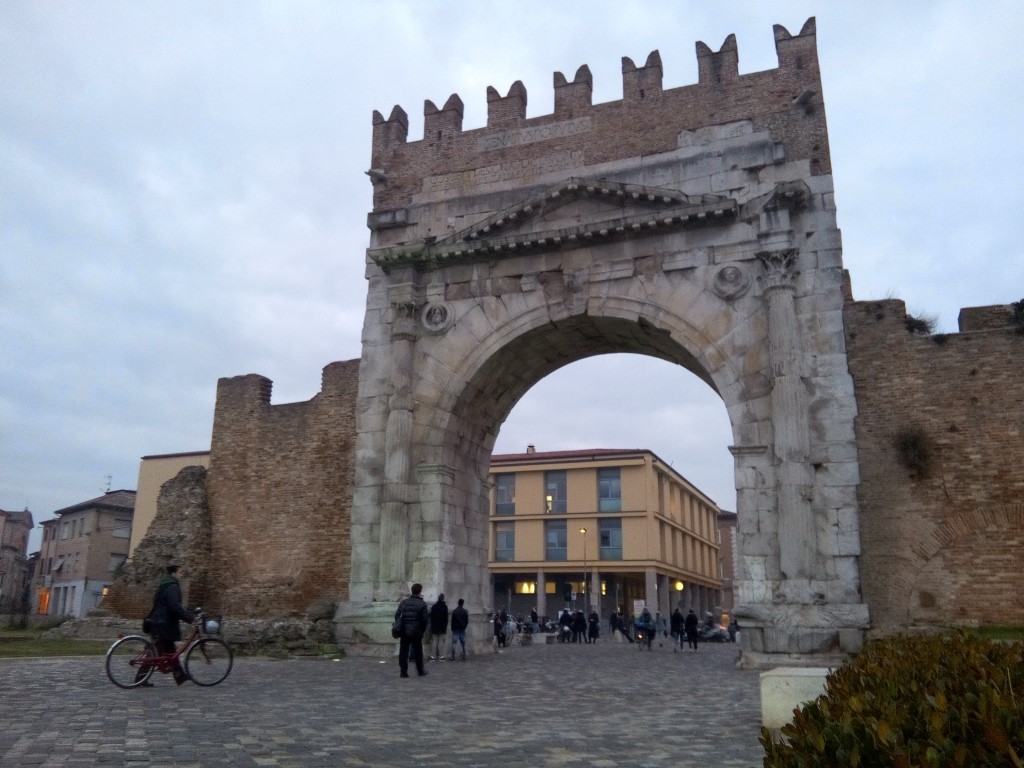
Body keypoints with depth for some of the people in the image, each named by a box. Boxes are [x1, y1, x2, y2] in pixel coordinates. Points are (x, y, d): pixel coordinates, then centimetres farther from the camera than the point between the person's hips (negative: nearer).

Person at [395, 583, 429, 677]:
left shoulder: (404, 602, 5)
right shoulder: (422, 604, -6)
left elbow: (397, 615, 2)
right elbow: (424, 619, -8)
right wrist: (422, 630, 5)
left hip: (404, 631, 2)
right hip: (416, 632, -2)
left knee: (403, 652, 6)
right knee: (418, 651, 12)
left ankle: (403, 671, 3)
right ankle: (420, 670, 22)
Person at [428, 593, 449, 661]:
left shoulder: (433, 606, 6)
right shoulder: (444, 606, -5)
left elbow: (431, 617, 8)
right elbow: (446, 618, -5)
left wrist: (432, 626, 12)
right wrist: (445, 627, 0)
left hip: (434, 627, 3)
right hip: (442, 627, -3)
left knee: (434, 642, 5)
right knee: (441, 642, -1)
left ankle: (433, 656, 2)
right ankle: (440, 656, -4)